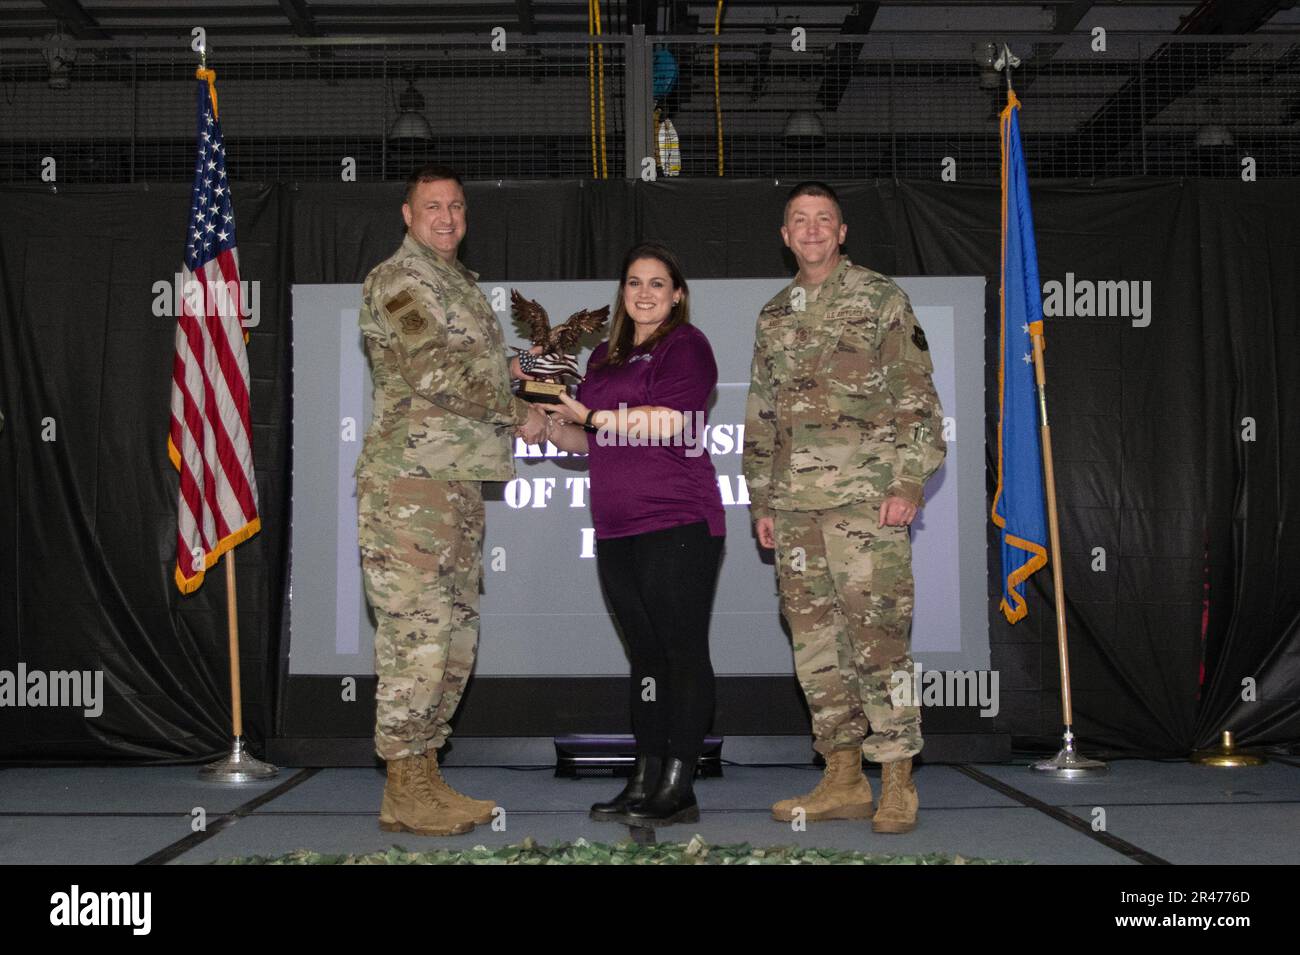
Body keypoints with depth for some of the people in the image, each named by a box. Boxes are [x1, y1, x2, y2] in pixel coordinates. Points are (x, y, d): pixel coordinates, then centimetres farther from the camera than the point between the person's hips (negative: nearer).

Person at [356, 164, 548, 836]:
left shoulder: (460, 284, 22)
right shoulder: (394, 280, -6)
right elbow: (438, 374, -17)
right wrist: (518, 414, -8)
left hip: (461, 482, 9)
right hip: (409, 483, -9)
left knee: (455, 635, 10)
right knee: (416, 634, -8)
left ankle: (425, 777, 18)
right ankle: (404, 794, -1)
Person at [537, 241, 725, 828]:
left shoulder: (685, 345, -2)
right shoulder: (605, 356, 21)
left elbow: (666, 422, -16)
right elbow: (593, 442, 26)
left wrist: (588, 414, -7)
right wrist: (553, 428, 6)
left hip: (676, 524, -8)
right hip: (616, 530, 8)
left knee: (683, 654, -4)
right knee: (645, 656, 12)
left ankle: (678, 790, -1)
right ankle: (645, 782, 18)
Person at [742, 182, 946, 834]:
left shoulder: (880, 298, 4)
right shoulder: (773, 316, 19)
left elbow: (916, 398, -1)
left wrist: (909, 483, -11)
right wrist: (761, 502, 16)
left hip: (866, 497, -5)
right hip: (795, 502, 6)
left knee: (878, 637, -8)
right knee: (815, 641, 6)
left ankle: (897, 785, 1)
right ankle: (843, 780, 15)